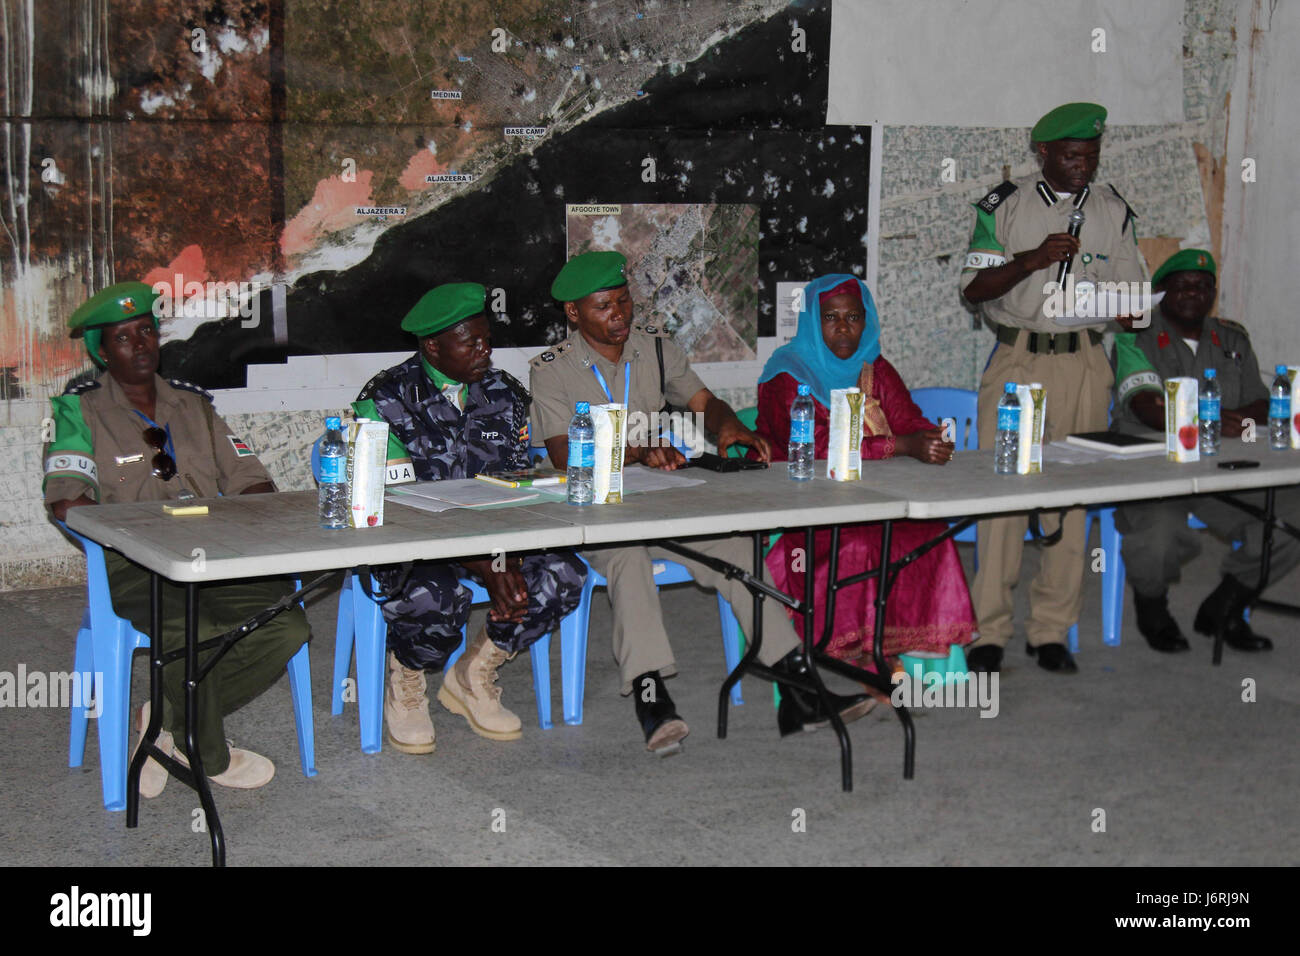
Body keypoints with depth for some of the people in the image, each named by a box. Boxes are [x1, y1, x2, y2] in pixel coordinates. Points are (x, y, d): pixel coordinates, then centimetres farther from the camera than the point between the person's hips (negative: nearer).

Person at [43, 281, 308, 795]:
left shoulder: (193, 404, 19)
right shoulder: (82, 410, 5)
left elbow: (253, 482, 16)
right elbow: (66, 502, -10)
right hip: (134, 565, -5)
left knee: (289, 627, -20)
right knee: (197, 633, -34)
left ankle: (167, 722, -3)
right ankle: (212, 757, -5)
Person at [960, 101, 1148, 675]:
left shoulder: (1114, 212, 10)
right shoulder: (1004, 206, 3)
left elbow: (1132, 296, 14)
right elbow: (974, 289, -3)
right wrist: (1034, 258, -15)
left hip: (1084, 364, 2)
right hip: (1017, 360, -2)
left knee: (1071, 497, 1)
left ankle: (1051, 631, 10)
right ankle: (989, 632, 2)